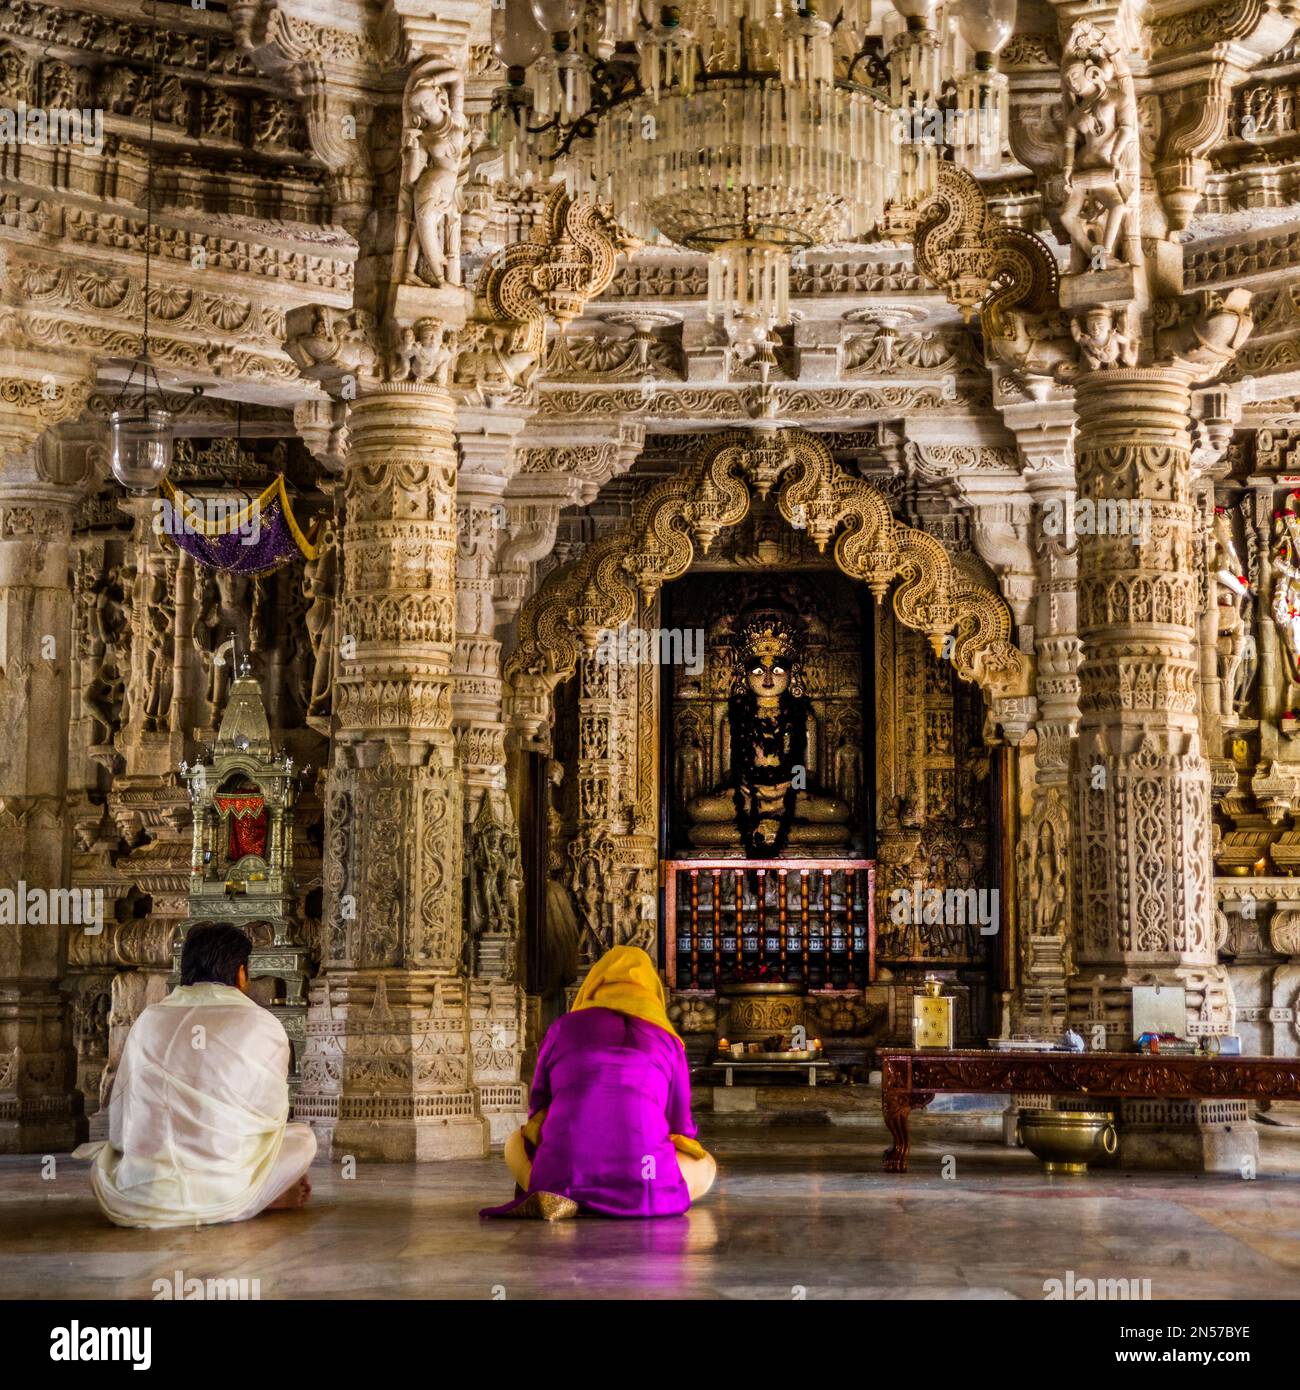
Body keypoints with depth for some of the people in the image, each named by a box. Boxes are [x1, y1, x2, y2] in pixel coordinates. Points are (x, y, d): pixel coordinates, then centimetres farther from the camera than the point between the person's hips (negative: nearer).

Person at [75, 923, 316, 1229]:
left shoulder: (148, 1020, 11)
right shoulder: (263, 1026, 0)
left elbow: (119, 1131, 13)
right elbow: (271, 1117, 12)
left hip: (139, 1198, 2)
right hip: (223, 1197, -2)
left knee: (104, 1157, 35)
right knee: (302, 1137, 21)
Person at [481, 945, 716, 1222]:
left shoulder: (562, 1029, 18)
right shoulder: (667, 1042, 18)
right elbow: (680, 1129, 23)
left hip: (562, 1172, 1)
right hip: (640, 1181, -1)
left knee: (517, 1142, 34)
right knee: (706, 1166, 30)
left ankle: (555, 1196, -1)